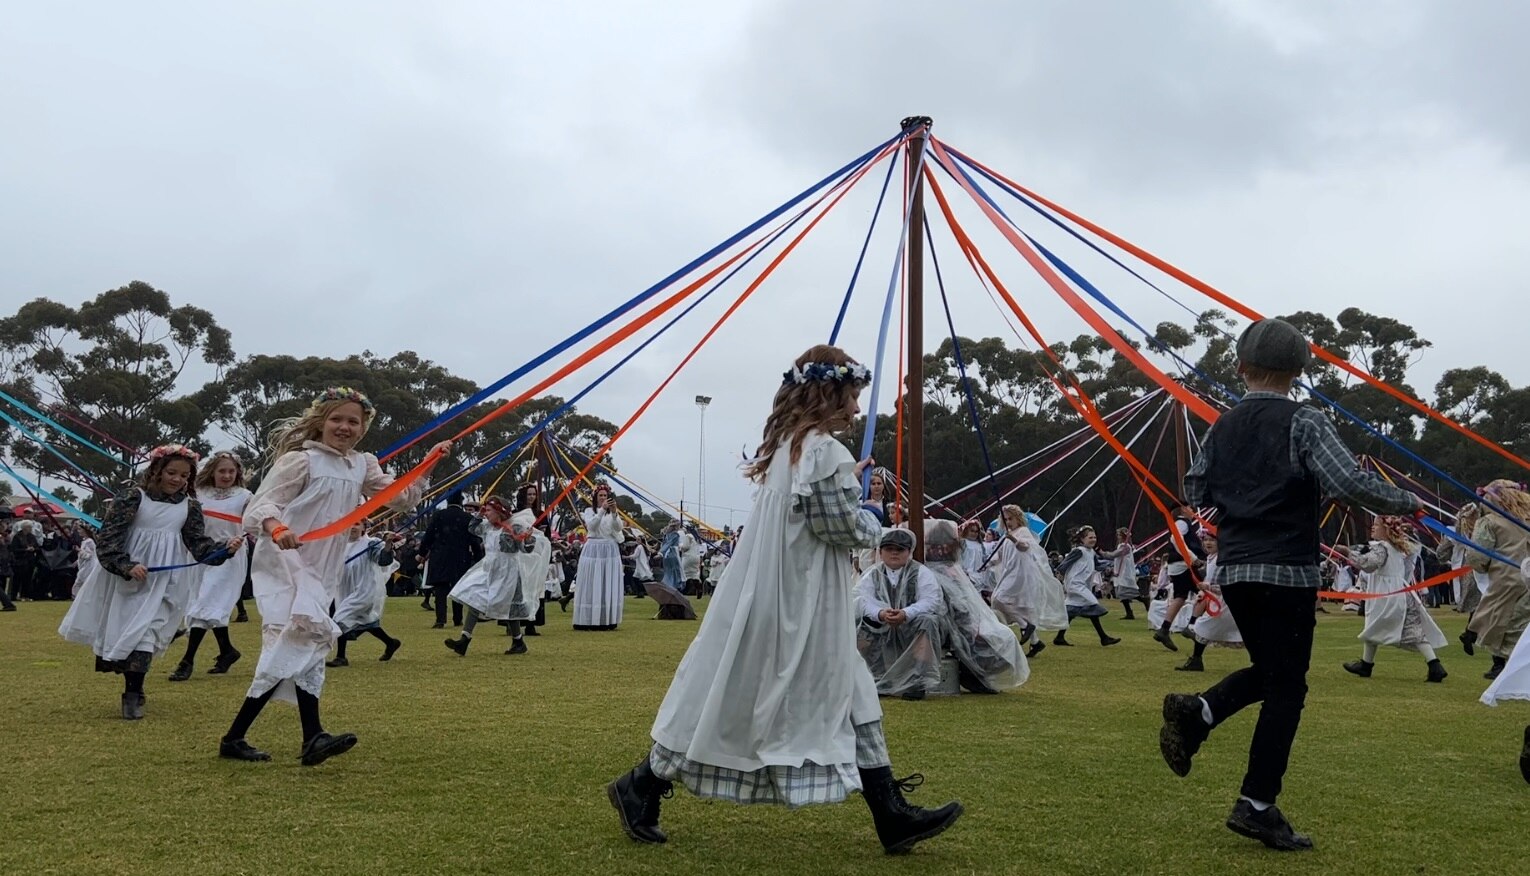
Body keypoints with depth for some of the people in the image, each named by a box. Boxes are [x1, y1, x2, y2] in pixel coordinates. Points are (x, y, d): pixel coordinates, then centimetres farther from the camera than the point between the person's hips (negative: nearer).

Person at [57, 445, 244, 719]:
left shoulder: (190, 506, 3)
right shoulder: (134, 497, -6)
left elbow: (199, 544, 1)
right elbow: (108, 538, -9)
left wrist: (225, 548, -18)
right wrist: (127, 566, -22)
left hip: (164, 578, 1)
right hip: (124, 574, -1)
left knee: (145, 631, -6)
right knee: (119, 625, 9)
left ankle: (133, 695, 1)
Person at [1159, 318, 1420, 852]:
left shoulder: (1223, 426, 8)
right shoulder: (1303, 422, -7)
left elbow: (1195, 492, 12)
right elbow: (1349, 483, -16)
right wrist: (1404, 503, 0)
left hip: (1234, 569, 6)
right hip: (1287, 571, -6)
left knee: (1268, 670, 21)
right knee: (1286, 686, 2)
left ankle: (1196, 712, -5)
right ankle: (1257, 806, 3)